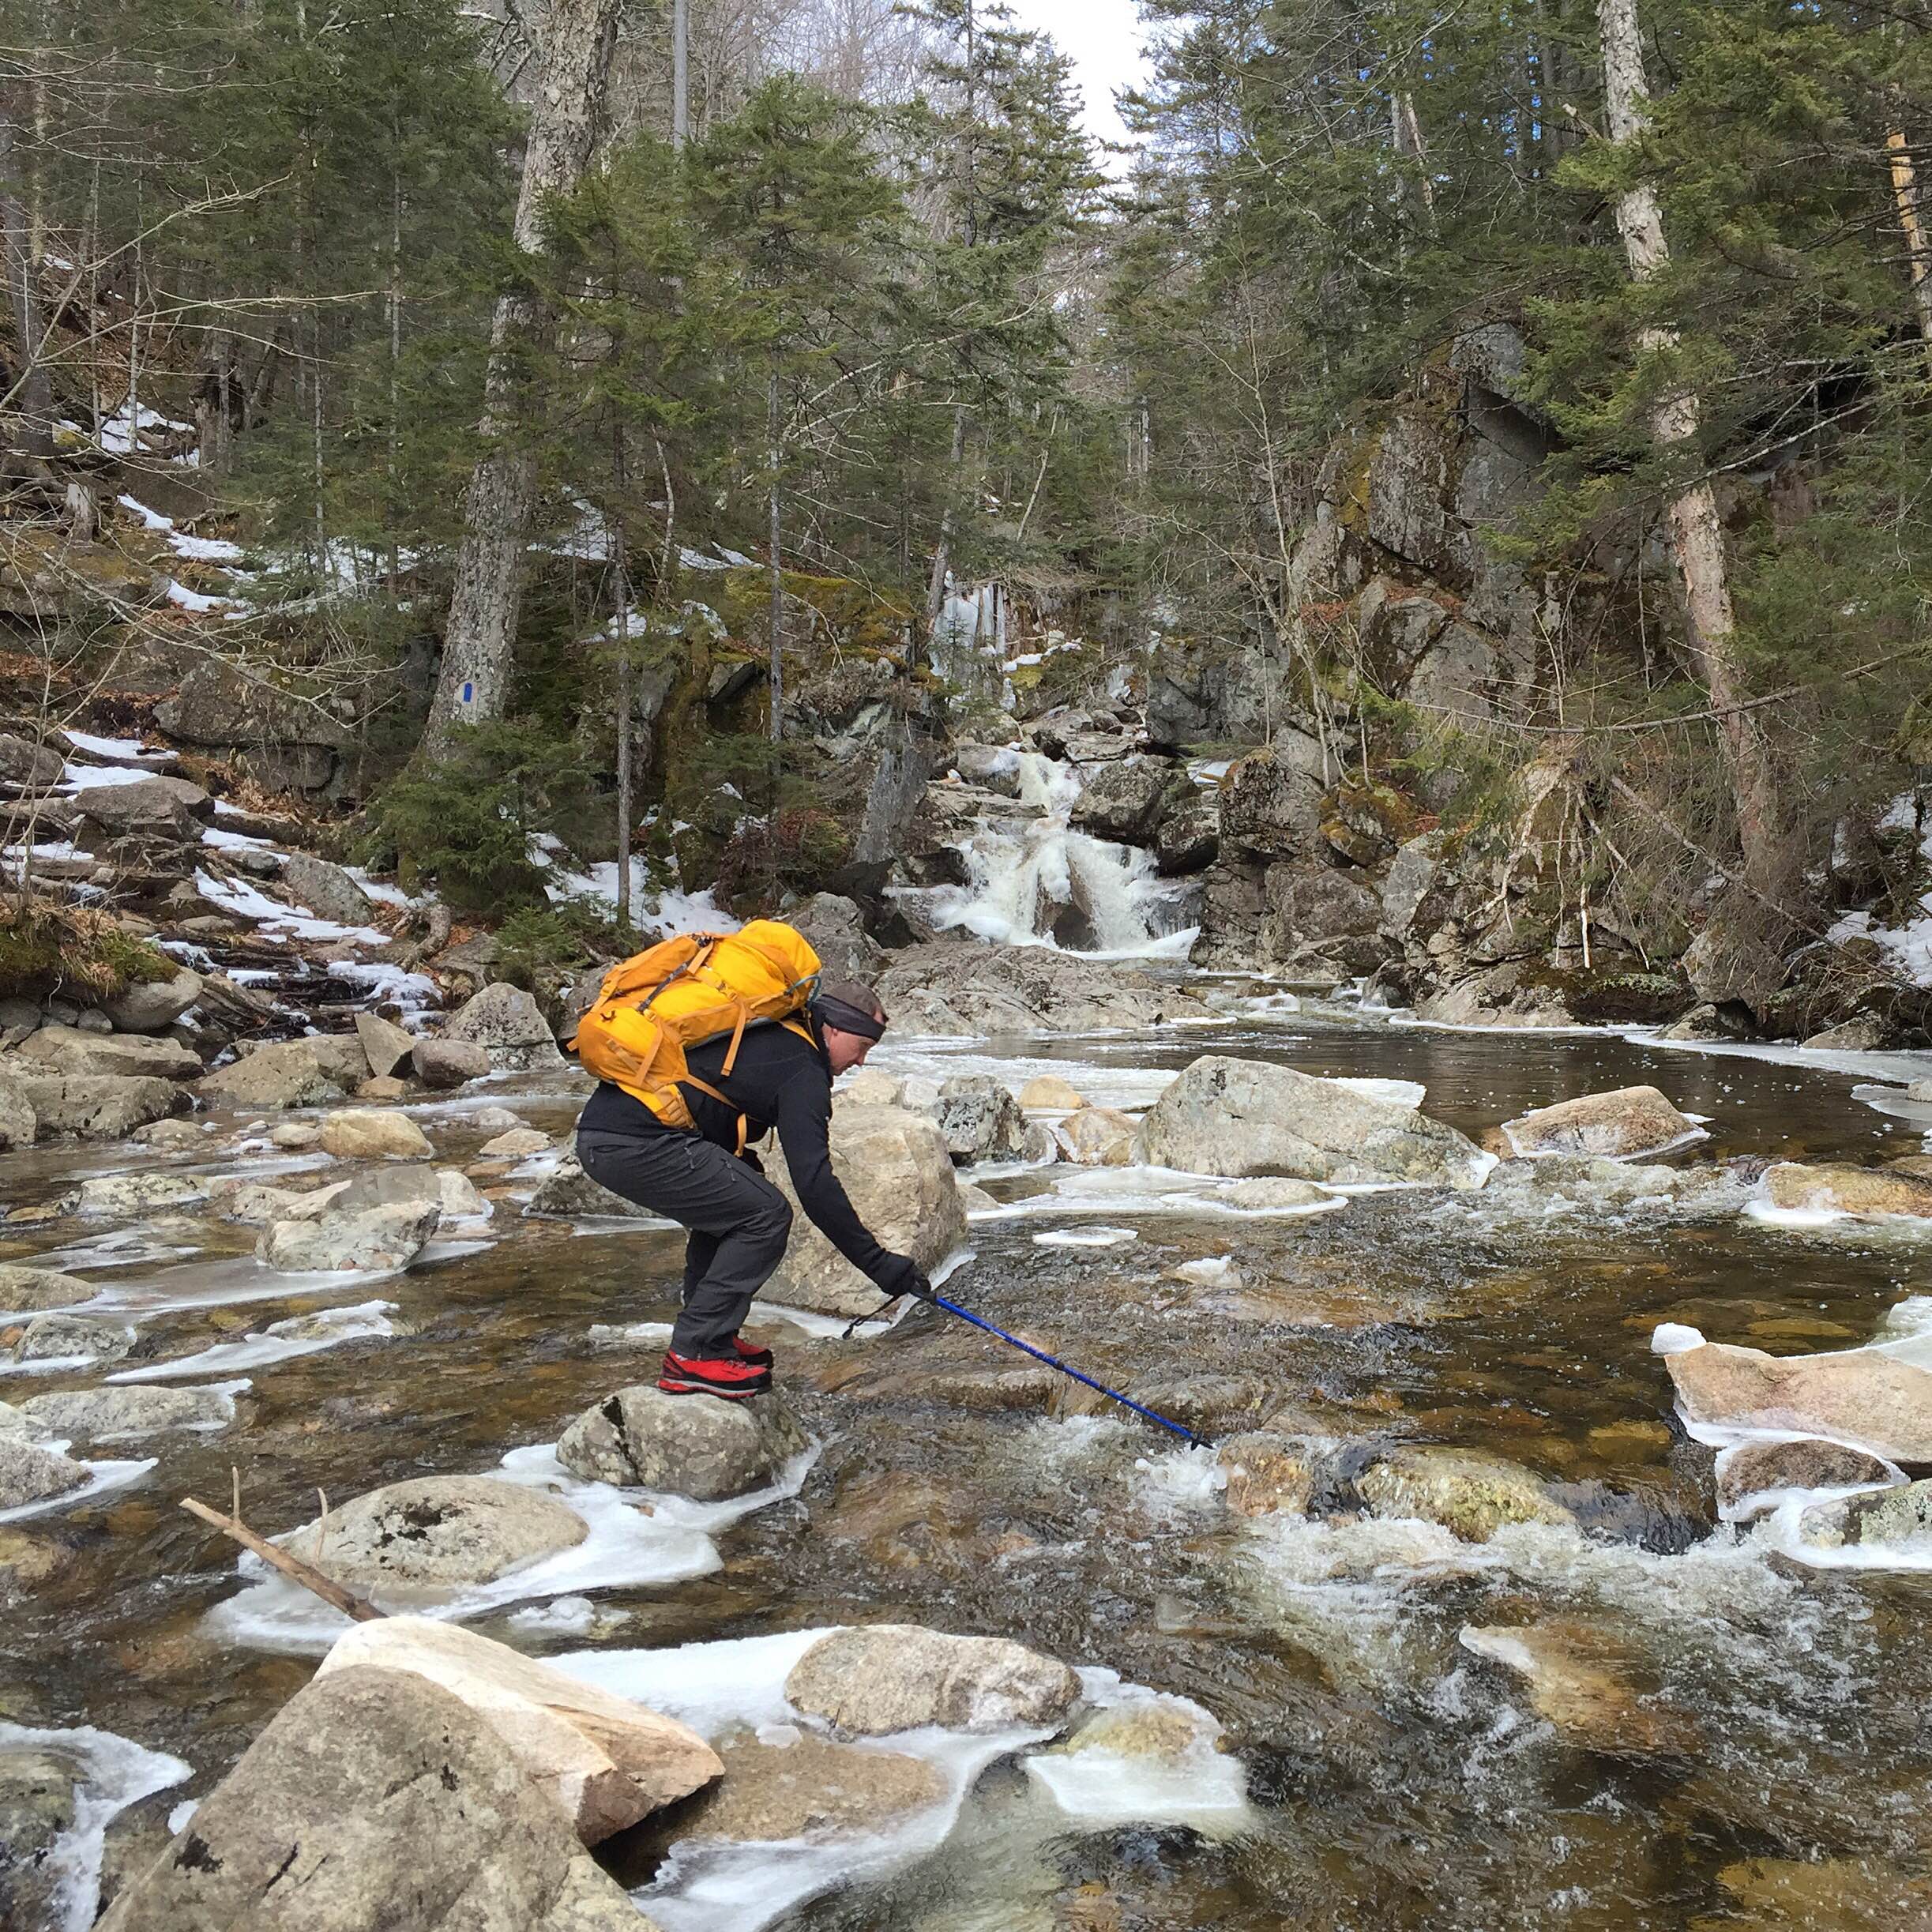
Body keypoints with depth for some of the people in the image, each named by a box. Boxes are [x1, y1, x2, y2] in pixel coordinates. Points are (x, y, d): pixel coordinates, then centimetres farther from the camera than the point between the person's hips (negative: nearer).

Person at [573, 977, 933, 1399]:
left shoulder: (763, 1032, 22)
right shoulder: (801, 1070, -6)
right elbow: (814, 1183, -13)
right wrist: (879, 1263, -9)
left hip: (598, 1132, 10)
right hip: (640, 1145, -10)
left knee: (728, 1204, 23)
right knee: (765, 1215, -4)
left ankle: (713, 1337, 24)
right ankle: (693, 1356, -1)